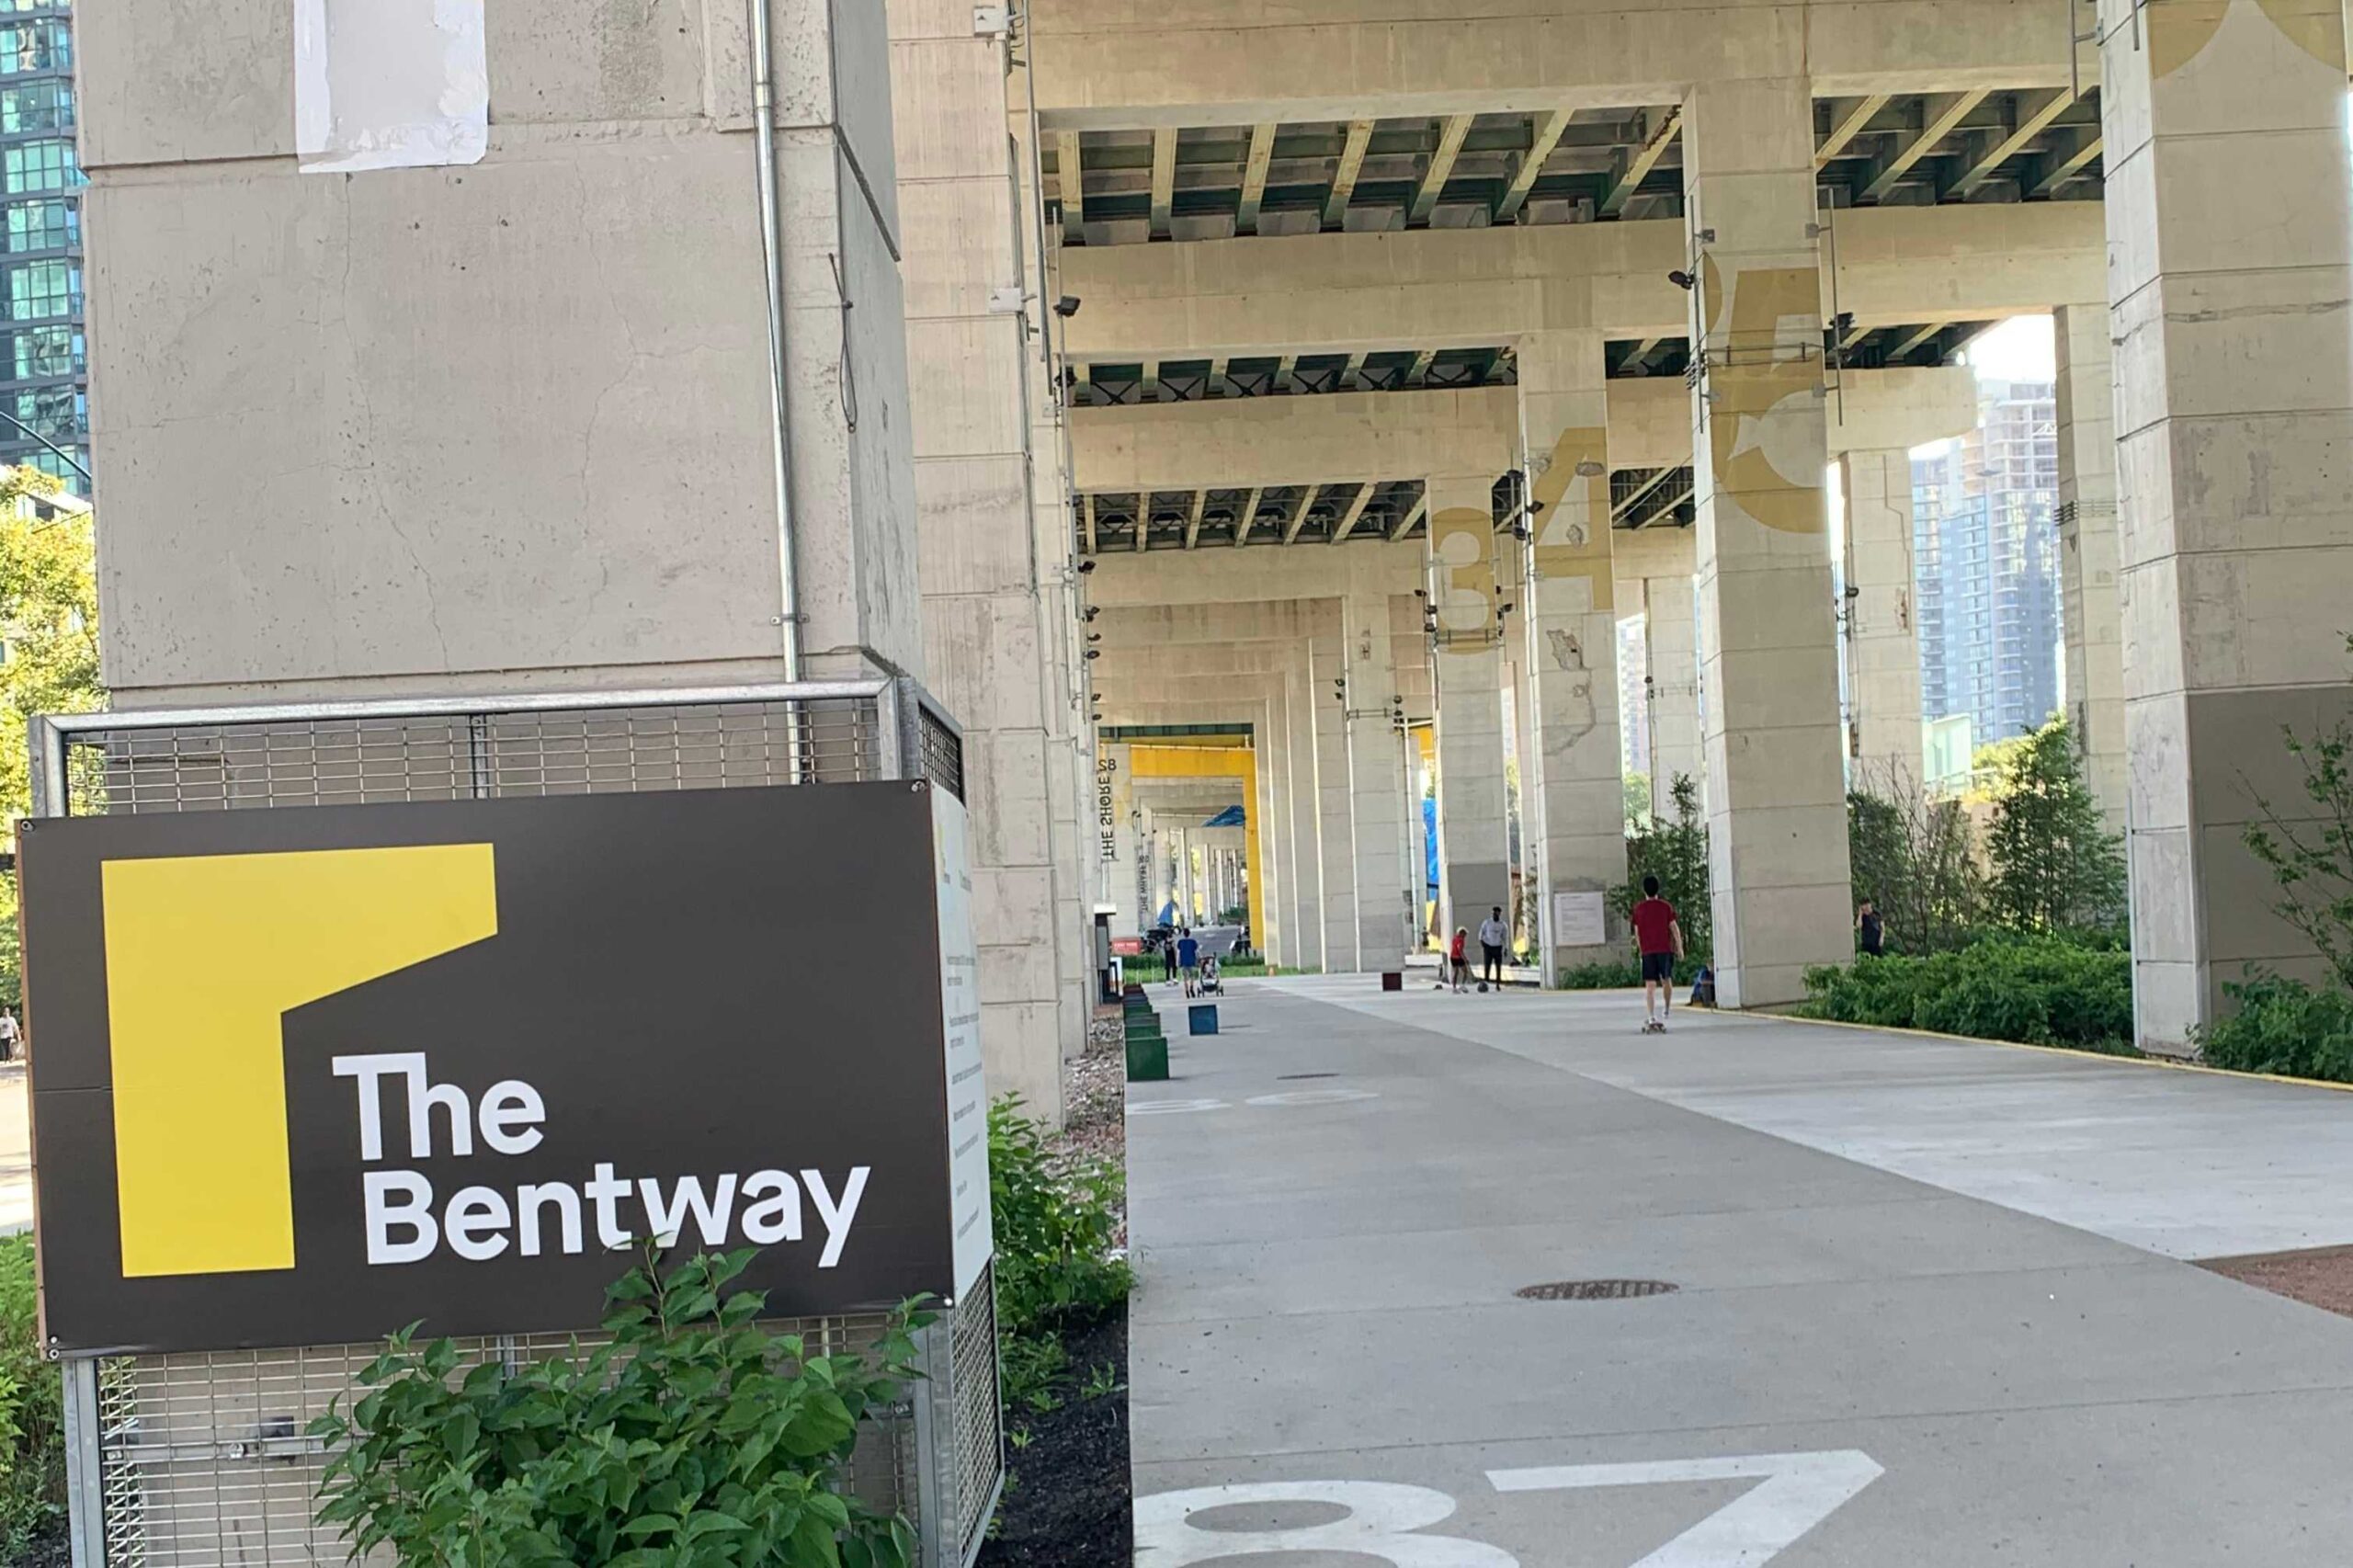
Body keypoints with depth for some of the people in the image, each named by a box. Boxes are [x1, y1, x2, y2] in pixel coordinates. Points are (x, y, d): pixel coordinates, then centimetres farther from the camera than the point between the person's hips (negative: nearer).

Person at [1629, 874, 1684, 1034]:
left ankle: (1651, 1019, -15)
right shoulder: (1666, 906, 1)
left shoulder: (1638, 909, 3)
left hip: (1647, 951, 0)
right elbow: (1674, 928, 0)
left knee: (1650, 986, -4)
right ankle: (1666, 1011, 26)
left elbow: (1637, 932, 7)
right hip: (1665, 949, 0)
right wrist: (1679, 948, 7)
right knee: (1666, 981, 19)